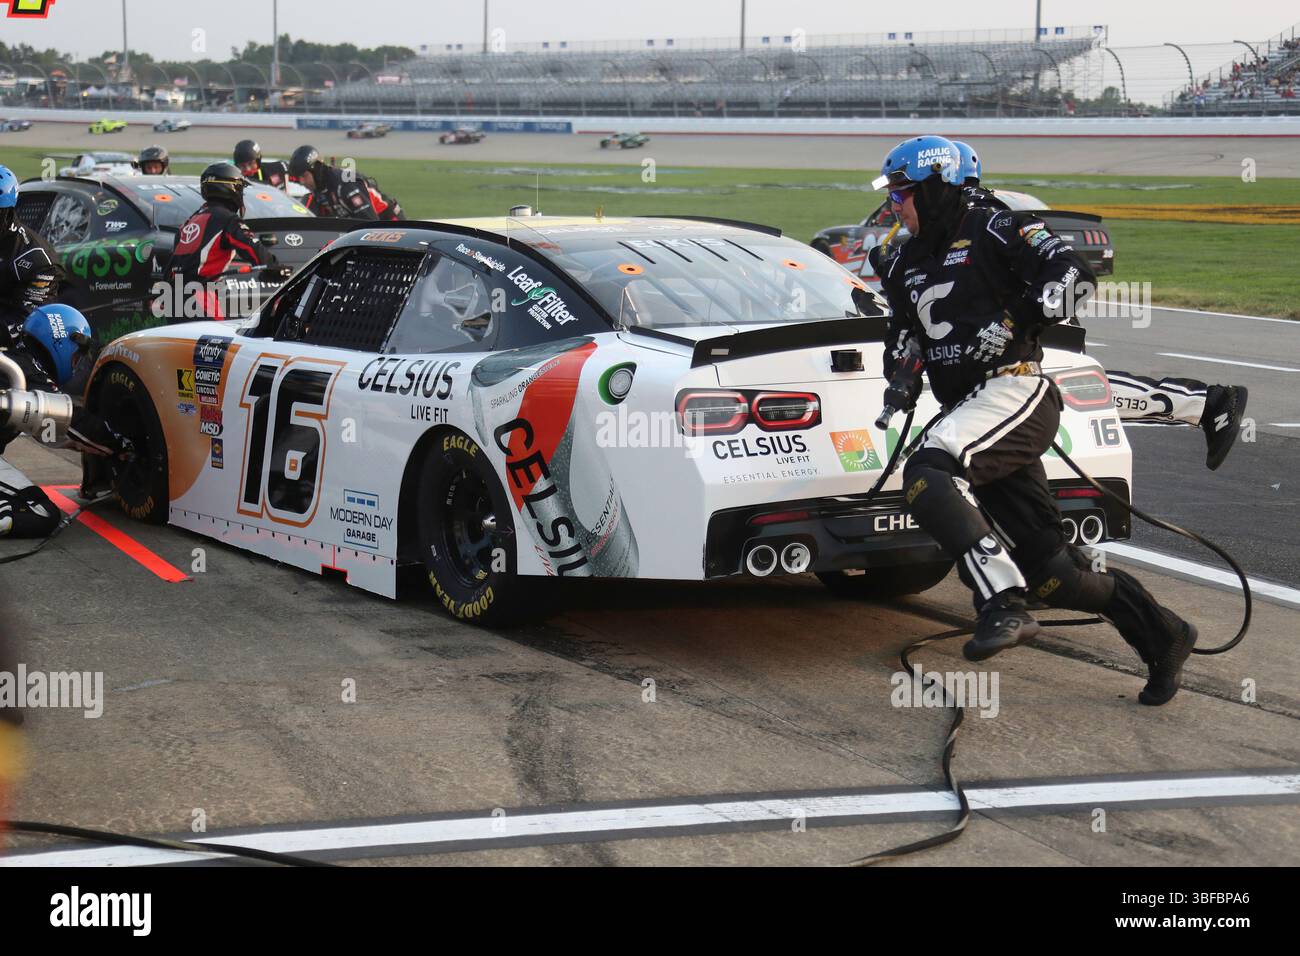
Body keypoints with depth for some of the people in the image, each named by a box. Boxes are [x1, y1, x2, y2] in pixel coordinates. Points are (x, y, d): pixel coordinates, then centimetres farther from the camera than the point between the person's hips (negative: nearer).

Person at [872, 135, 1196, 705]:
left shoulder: (993, 231, -1)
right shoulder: (903, 266, 21)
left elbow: (1071, 273, -11)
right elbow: (905, 333, 31)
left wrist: (1013, 322, -20)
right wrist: (902, 378, 11)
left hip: (1014, 391, -8)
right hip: (968, 411, 8)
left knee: (928, 473, -33)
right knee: (1048, 568, 2)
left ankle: (1004, 606, -37)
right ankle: (1161, 636, 17)